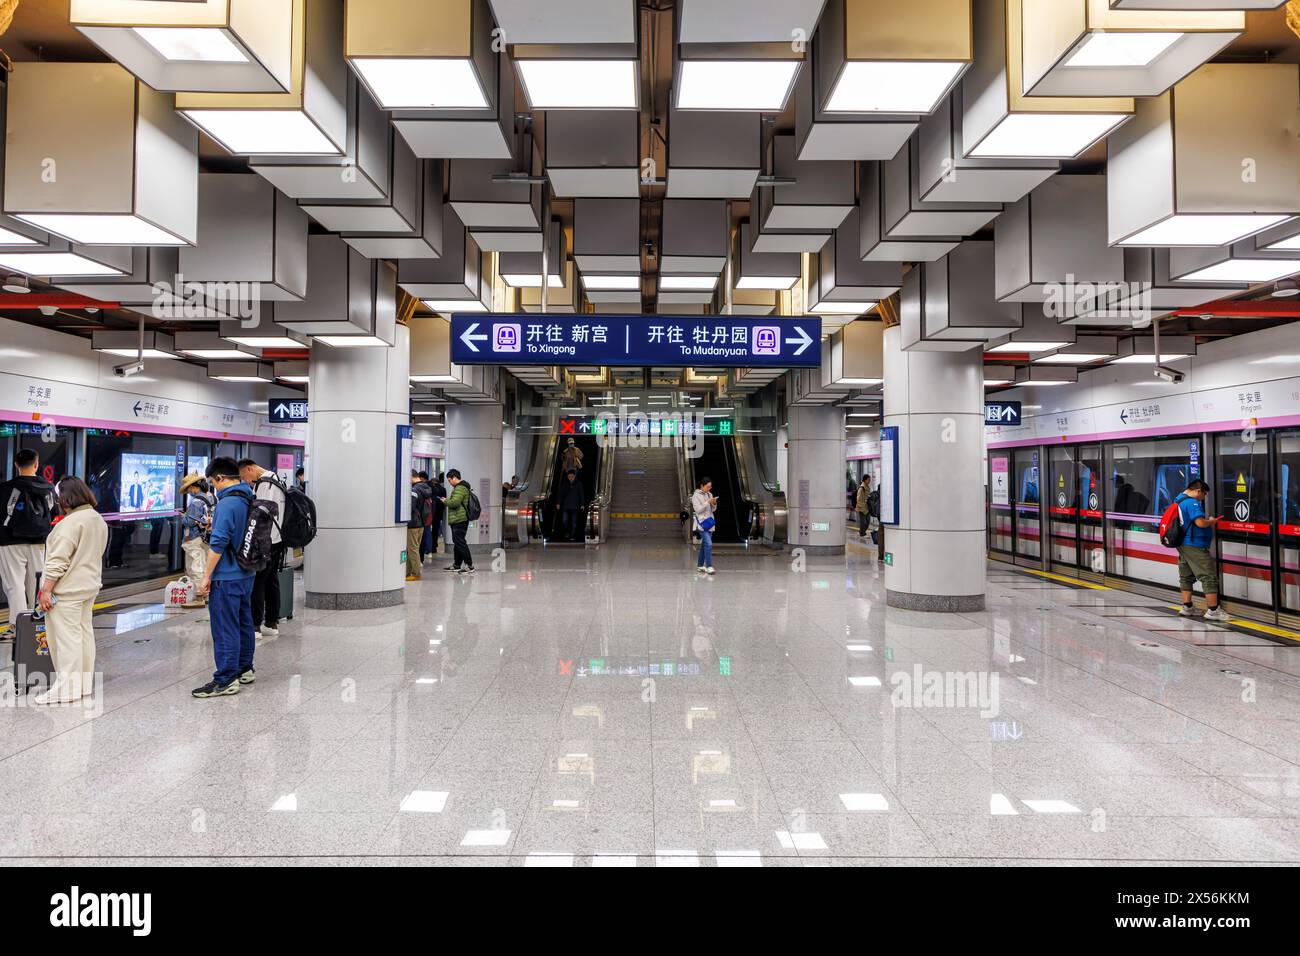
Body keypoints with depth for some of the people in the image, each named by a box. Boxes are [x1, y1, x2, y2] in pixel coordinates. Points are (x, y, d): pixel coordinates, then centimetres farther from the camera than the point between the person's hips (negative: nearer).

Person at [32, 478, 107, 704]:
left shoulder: (72, 522, -18)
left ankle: (67, 688, -1)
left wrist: (46, 589, -18)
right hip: (90, 586, 9)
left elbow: (59, 560, -20)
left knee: (67, 636, -5)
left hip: (67, 589, -9)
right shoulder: (99, 520, 12)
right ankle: (86, 684, 20)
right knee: (84, 632, 13)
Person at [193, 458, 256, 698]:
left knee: (225, 629, -3)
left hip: (226, 578, -9)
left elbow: (218, 543, -21)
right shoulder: (250, 500, 8)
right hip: (246, 574, 9)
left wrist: (206, 577, -16)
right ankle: (244, 669, 28)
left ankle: (225, 680, 2)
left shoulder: (228, 503, -19)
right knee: (244, 623, 17)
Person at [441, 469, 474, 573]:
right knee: (457, 542, 17)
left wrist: (445, 501, -7)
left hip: (459, 520, -11)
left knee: (460, 542, -10)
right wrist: (447, 500, 14)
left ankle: (469, 565, -10)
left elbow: (454, 502, -24)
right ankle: (456, 565, 25)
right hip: (459, 519, 11)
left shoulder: (460, 488, -15)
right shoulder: (462, 487, 20)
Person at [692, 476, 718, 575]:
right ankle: (709, 566, -18)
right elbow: (698, 509, -14)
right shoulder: (696, 496, -6)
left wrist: (714, 503, -6)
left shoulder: (709, 495, 12)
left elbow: (713, 510, 15)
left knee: (704, 545, 10)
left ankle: (700, 565, 19)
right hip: (701, 523, -7)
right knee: (709, 544, -17)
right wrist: (708, 502, -19)